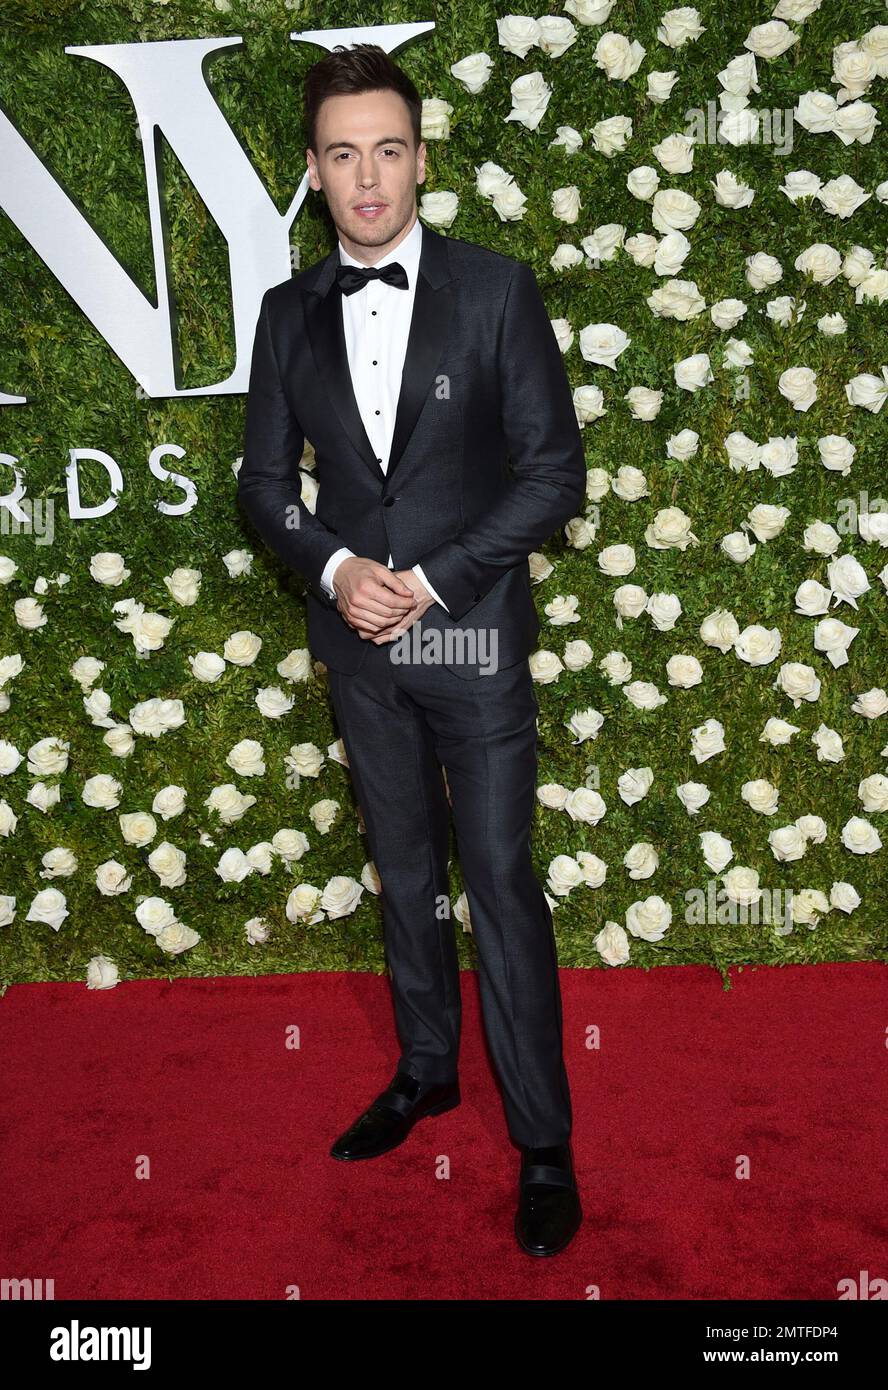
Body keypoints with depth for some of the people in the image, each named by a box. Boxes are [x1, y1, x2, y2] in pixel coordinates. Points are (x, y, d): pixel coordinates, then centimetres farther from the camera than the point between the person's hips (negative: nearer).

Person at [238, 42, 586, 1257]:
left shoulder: (495, 291, -5)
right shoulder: (290, 313, 5)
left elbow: (555, 472, -8)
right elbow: (264, 481, 8)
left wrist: (433, 582, -15)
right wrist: (334, 565, -12)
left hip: (474, 636, -3)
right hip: (359, 645, 4)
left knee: (501, 886, 1)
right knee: (405, 874, 17)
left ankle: (544, 1144, 16)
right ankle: (426, 1072, 37)